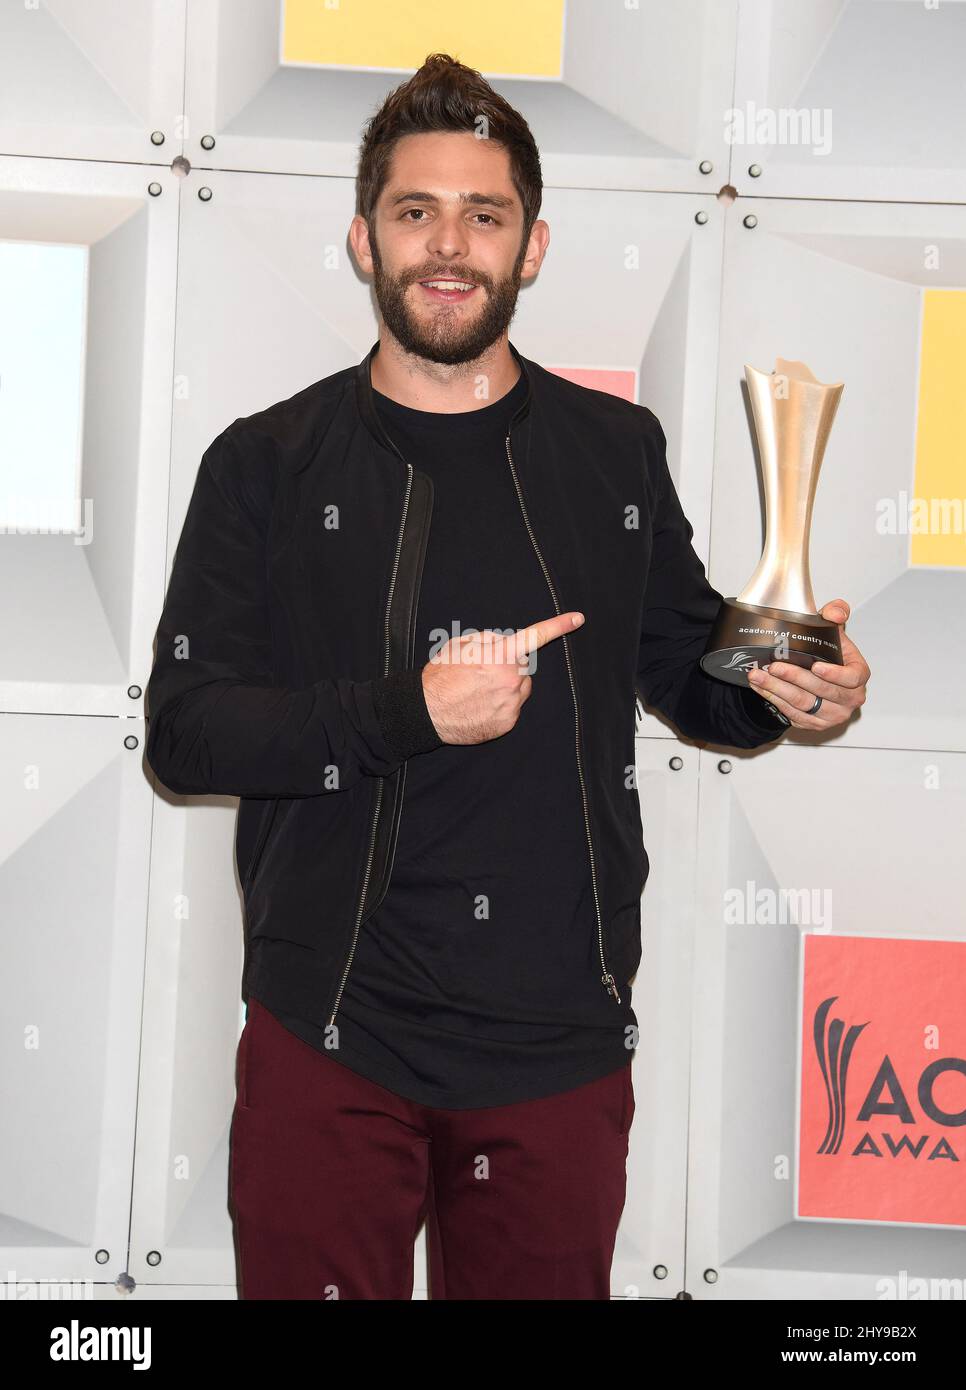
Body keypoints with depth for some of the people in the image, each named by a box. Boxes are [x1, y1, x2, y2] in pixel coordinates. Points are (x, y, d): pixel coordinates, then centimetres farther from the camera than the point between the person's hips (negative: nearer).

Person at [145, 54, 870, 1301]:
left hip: (560, 1044, 2)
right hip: (329, 1043, -2)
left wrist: (780, 695, -6)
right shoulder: (267, 463, 0)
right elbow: (181, 731, -6)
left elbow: (686, 669, 17)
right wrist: (408, 714, -19)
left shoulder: (616, 451, 6)